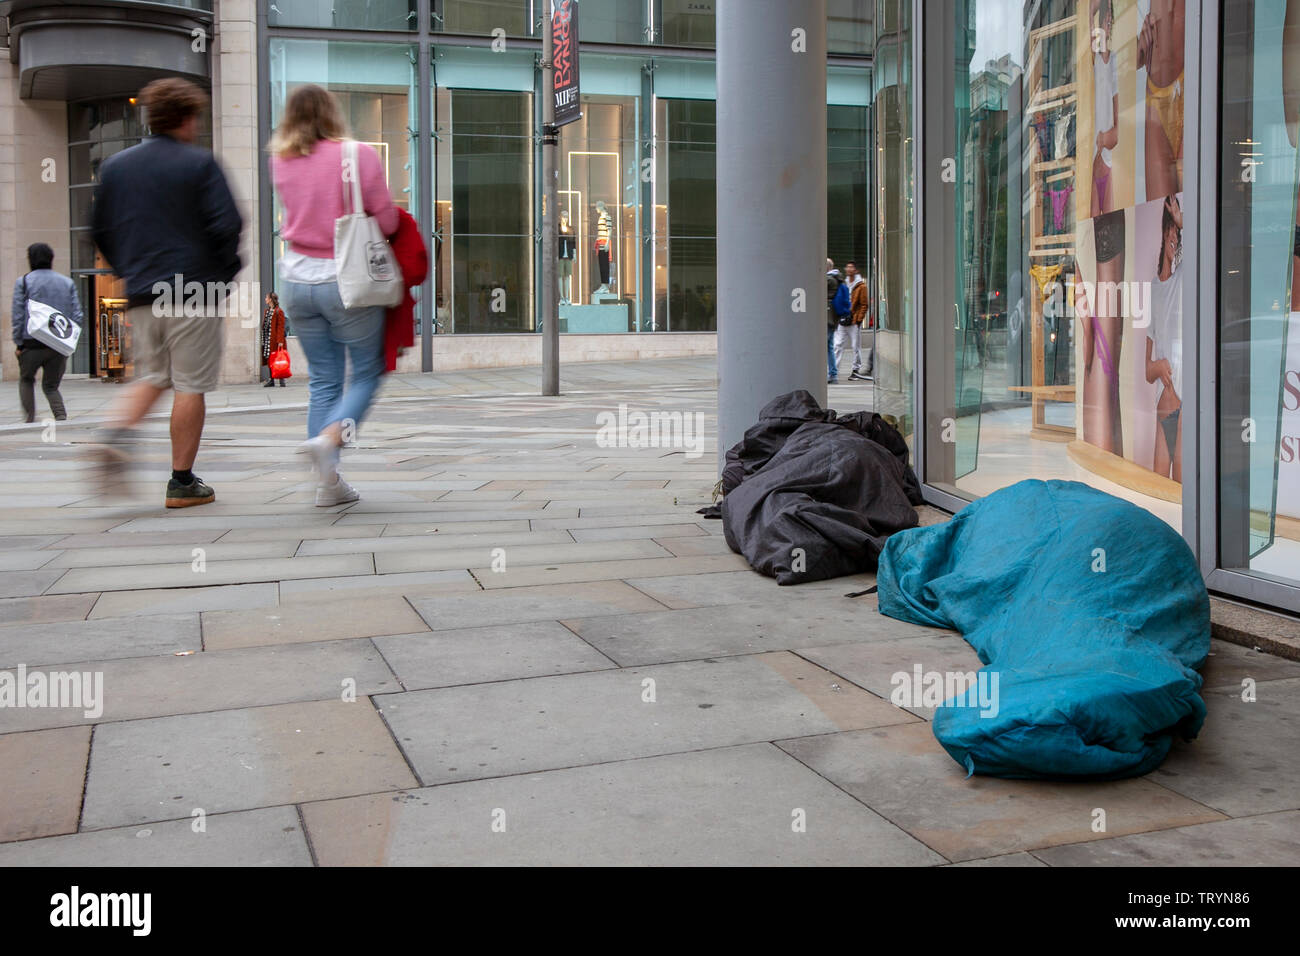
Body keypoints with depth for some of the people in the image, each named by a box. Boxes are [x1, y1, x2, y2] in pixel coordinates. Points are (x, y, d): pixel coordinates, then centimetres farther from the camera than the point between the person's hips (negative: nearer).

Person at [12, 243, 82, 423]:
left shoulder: (23, 282, -1)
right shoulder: (68, 283, 7)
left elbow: (18, 316, -5)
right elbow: (78, 316, 2)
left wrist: (19, 343, 0)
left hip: (33, 345, -2)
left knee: (26, 380, 21)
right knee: (51, 386, 14)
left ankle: (29, 420, 10)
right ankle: (61, 417, -9)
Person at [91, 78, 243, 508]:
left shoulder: (115, 166, 11)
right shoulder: (199, 163, -5)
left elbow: (100, 230, 13)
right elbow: (226, 225, -12)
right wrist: (225, 274, 3)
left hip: (140, 295, 5)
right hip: (194, 291, -5)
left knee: (151, 378, 19)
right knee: (190, 387, 2)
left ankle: (112, 437, -7)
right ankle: (183, 482, 5)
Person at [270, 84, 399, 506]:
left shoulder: (281, 161, 4)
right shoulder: (359, 155, -8)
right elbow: (386, 221, -6)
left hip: (298, 277, 5)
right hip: (346, 279, -5)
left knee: (322, 380, 10)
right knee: (367, 372, 9)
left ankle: (328, 482, 8)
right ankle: (328, 438, -16)